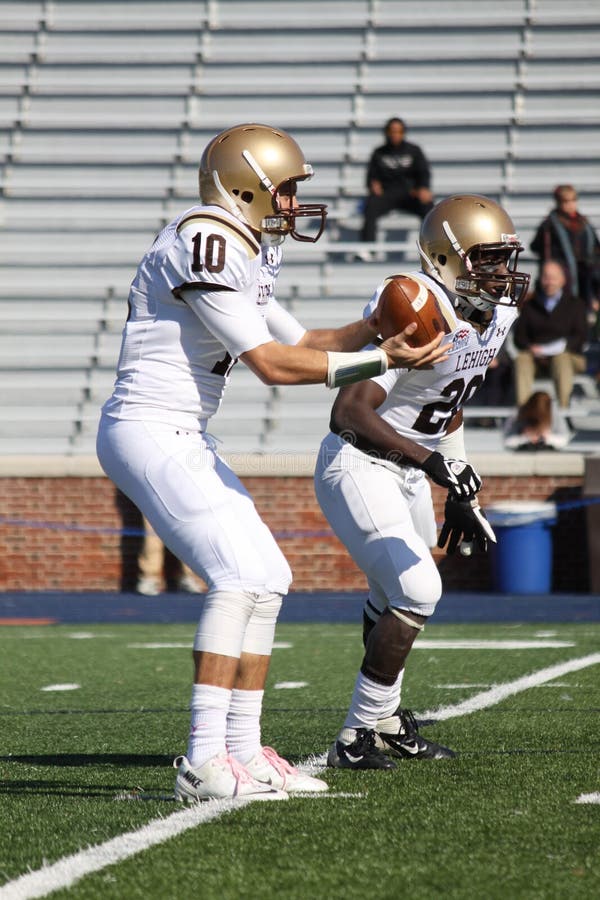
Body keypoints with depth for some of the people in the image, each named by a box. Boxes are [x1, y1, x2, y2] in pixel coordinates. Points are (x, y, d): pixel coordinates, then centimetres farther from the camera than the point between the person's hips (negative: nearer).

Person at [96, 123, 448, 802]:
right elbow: (270, 363, -18)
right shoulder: (204, 244, -16)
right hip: (149, 433, -10)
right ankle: (203, 762, -20)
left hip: (181, 440, 10)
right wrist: (381, 361, -17)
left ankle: (243, 751, 12)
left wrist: (378, 326, 8)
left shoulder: (240, 256, 16)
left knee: (267, 580, 9)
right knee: (240, 575, -18)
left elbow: (302, 343, 23)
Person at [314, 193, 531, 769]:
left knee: (396, 597, 21)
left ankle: (385, 720, 39)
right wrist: (432, 461, -43)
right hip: (358, 467, -9)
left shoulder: (494, 314, 1)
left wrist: (459, 493, 16)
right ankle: (358, 737, -10)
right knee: (416, 591, -19)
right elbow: (349, 412, -36)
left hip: (410, 473, 9)